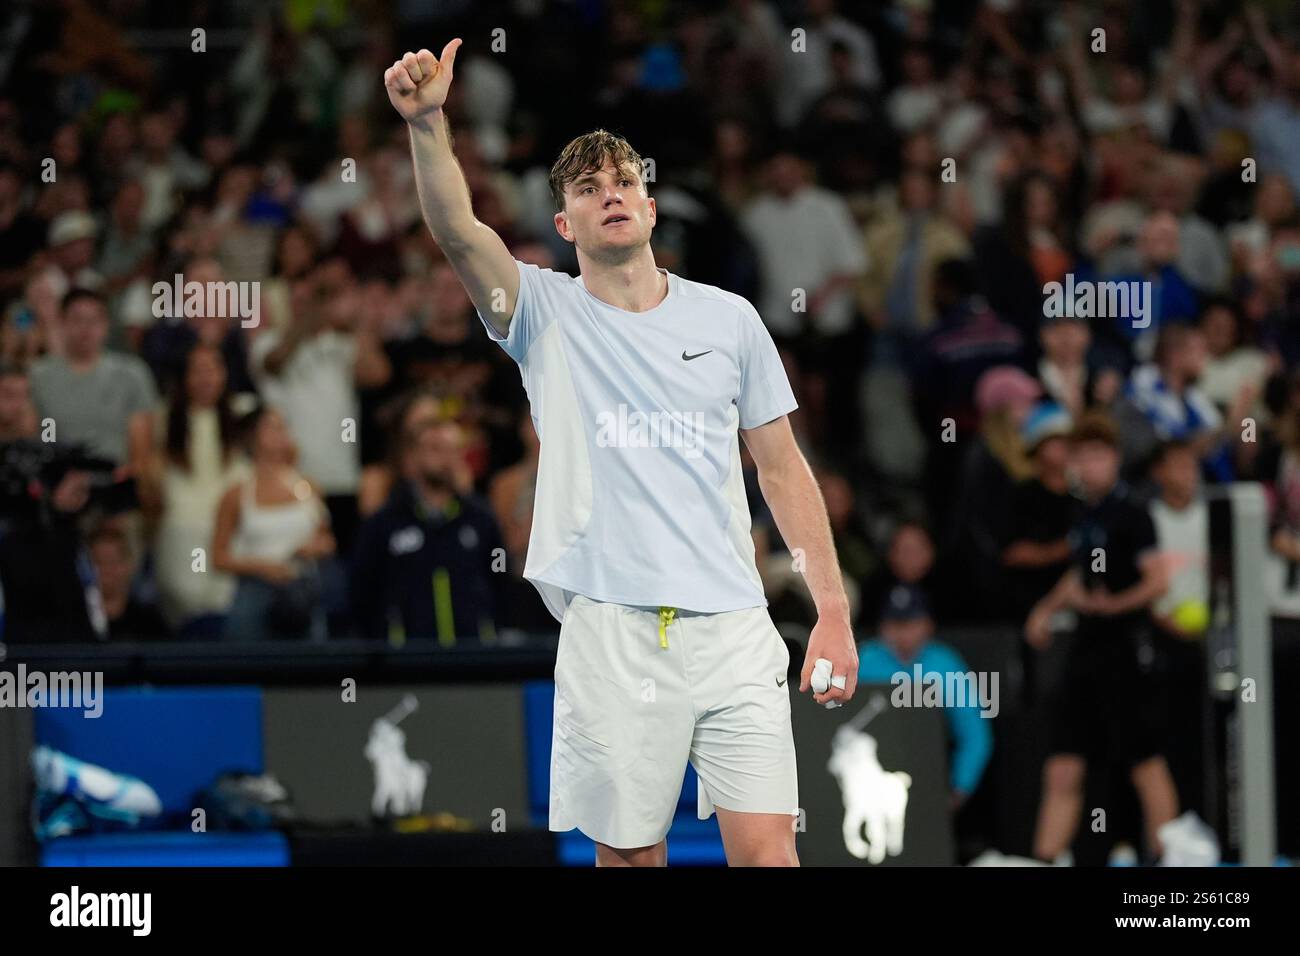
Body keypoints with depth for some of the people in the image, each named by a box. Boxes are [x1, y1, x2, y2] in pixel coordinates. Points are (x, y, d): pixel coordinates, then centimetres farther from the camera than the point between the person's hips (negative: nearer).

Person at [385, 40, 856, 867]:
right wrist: (428, 123, -30)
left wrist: (834, 610, 8)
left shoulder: (728, 319, 11)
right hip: (611, 635, -1)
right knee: (631, 855, 2)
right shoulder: (546, 315, 5)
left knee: (767, 852, -8)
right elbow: (459, 231, -13)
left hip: (732, 627, 1)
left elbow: (783, 469, 14)